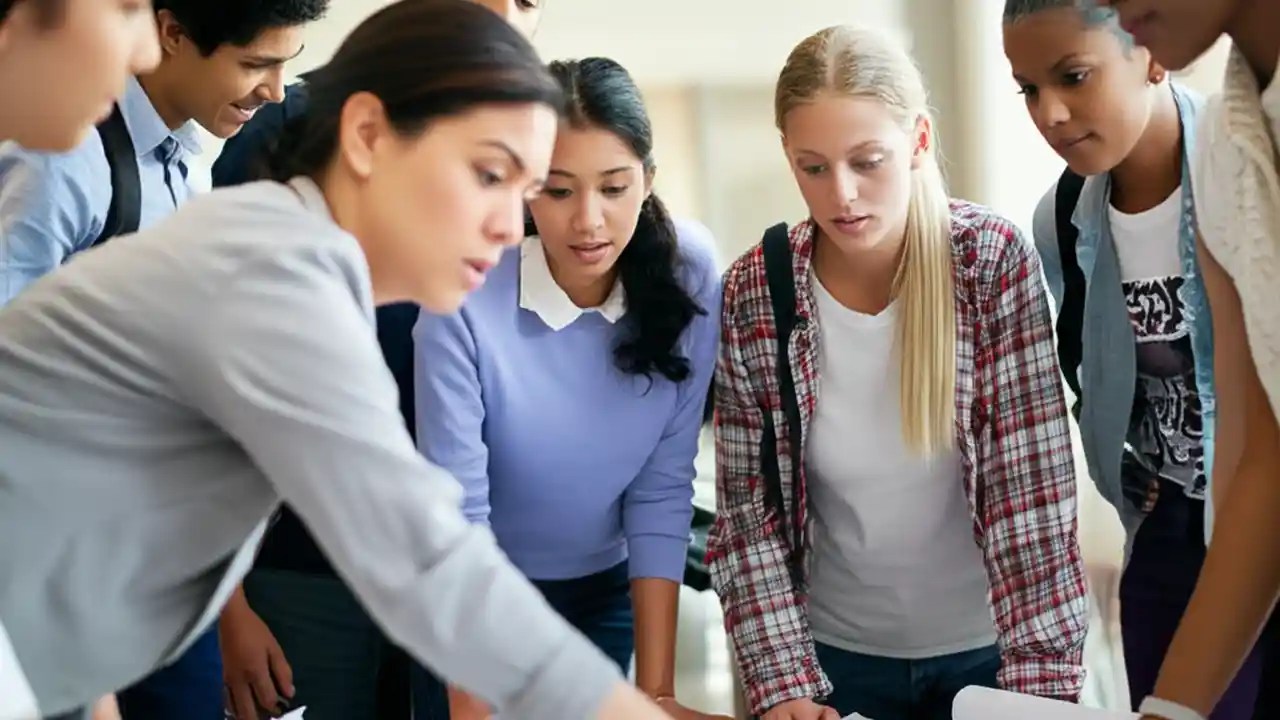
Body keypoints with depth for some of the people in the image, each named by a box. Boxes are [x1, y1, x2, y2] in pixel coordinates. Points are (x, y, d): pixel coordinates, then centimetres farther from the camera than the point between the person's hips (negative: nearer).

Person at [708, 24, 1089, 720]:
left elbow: (1034, 492, -17)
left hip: (992, 643, -1)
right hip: (838, 652, 1)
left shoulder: (996, 263, -15)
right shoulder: (753, 294, -12)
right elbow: (748, 512, -8)